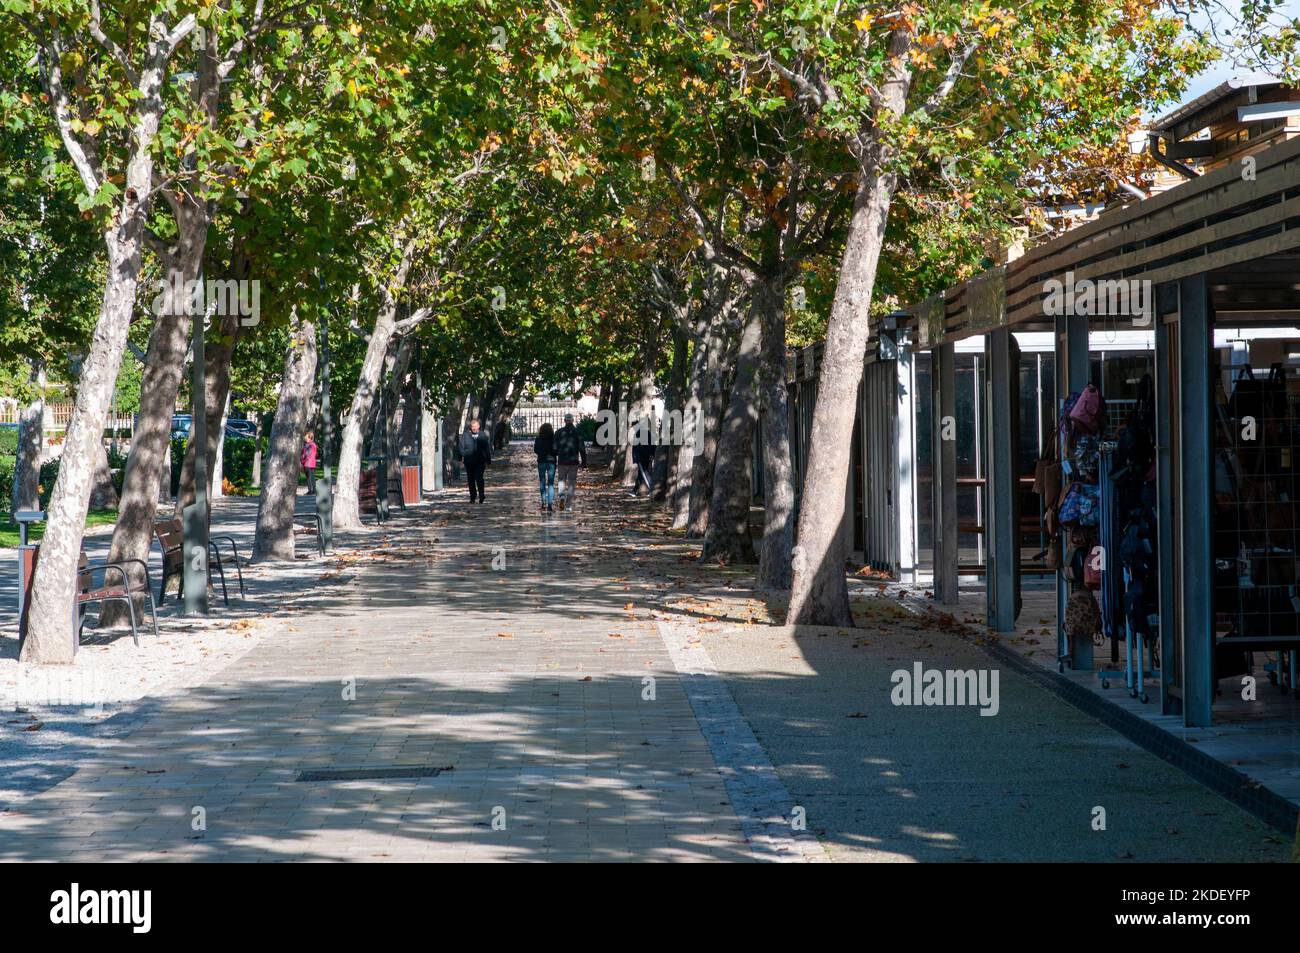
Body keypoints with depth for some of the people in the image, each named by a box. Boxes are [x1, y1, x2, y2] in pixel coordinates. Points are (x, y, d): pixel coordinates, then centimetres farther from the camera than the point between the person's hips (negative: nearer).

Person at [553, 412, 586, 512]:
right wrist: (584, 461, 2)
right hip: (574, 461, -1)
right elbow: (582, 448, -4)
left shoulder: (559, 432, 0)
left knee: (562, 480, 17)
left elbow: (555, 448, 3)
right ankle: (569, 505, 4)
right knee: (572, 482, 6)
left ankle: (562, 495, -12)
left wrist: (554, 459, 16)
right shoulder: (577, 432, -3)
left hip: (562, 461, 1)